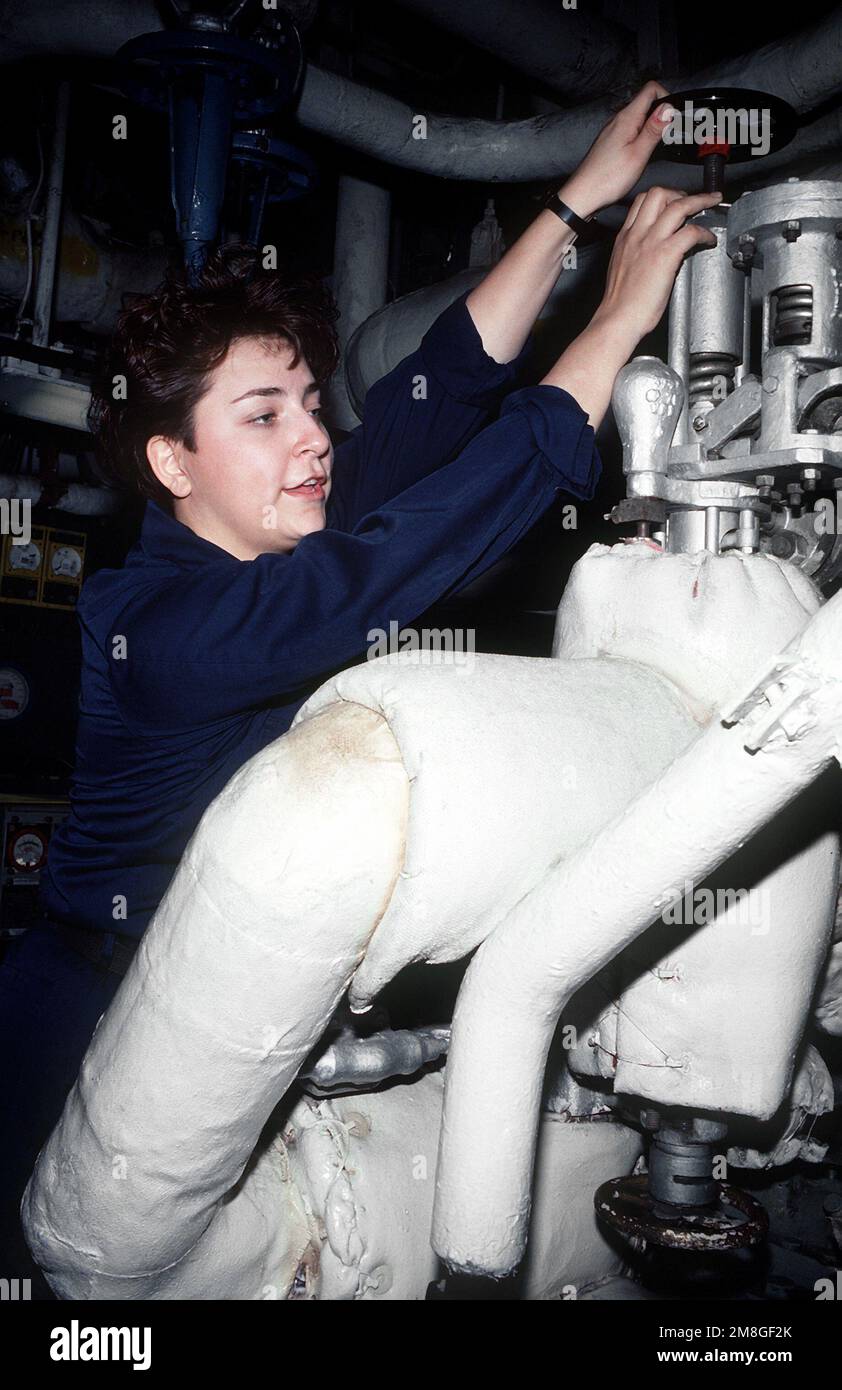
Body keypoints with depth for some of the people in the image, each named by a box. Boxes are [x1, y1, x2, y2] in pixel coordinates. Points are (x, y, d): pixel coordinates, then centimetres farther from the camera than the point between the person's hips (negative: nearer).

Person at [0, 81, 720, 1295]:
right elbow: (406, 555, -36)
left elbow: (437, 387, -10)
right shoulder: (161, 628, -28)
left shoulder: (273, 541, -6)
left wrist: (580, 199, -11)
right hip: (104, 1019, -6)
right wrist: (620, 316, -31)